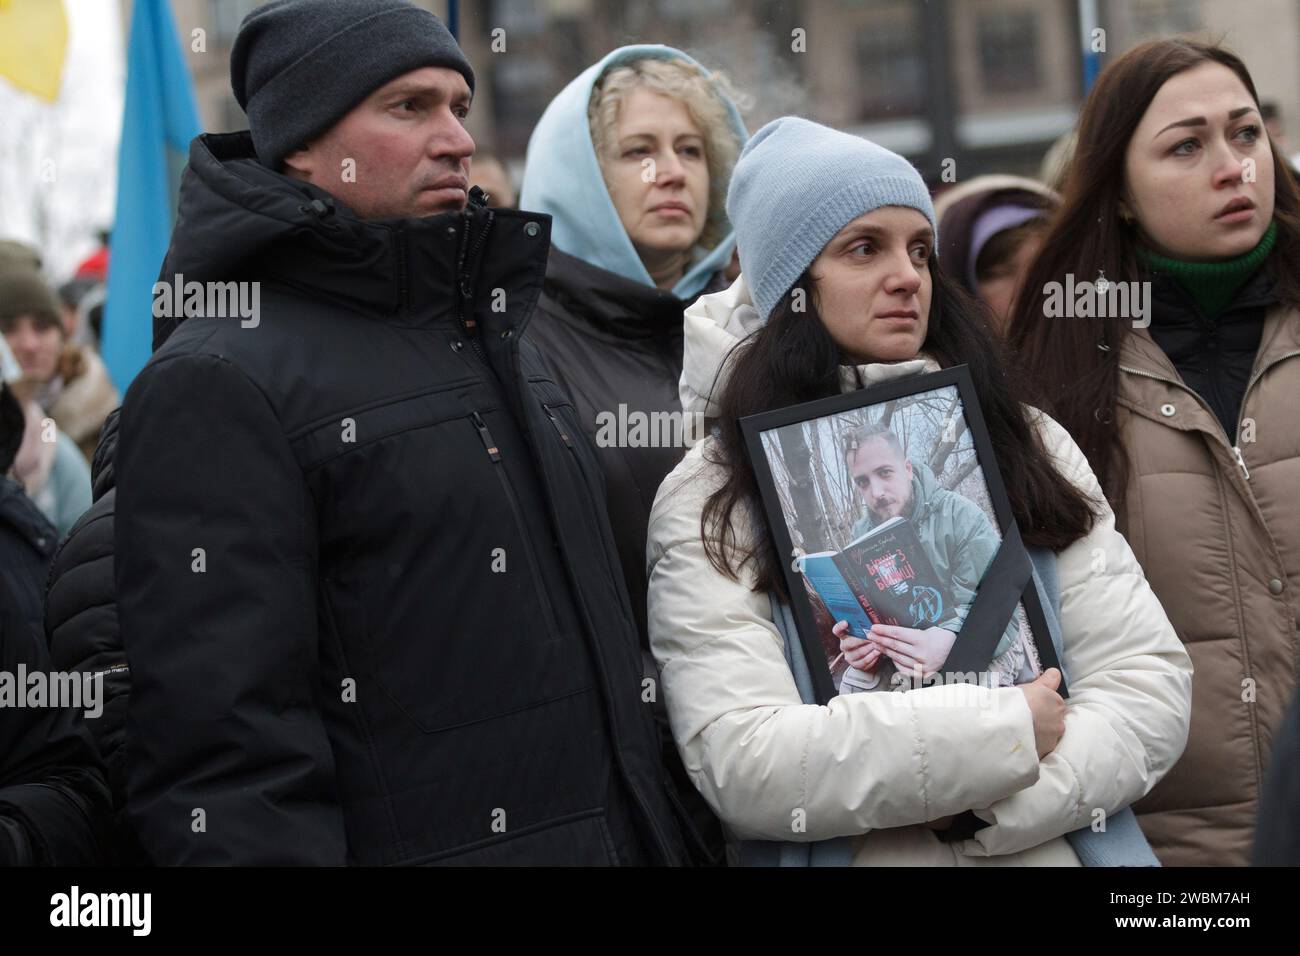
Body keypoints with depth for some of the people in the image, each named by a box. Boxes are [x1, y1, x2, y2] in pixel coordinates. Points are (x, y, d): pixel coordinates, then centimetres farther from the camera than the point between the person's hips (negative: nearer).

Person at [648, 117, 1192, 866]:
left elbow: (1149, 682, 2)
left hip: (1050, 845, 2)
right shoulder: (708, 504, -1)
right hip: (846, 854, -2)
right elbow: (743, 765, -13)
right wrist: (1005, 732, -11)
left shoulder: (1028, 444, 9)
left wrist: (988, 805, -12)